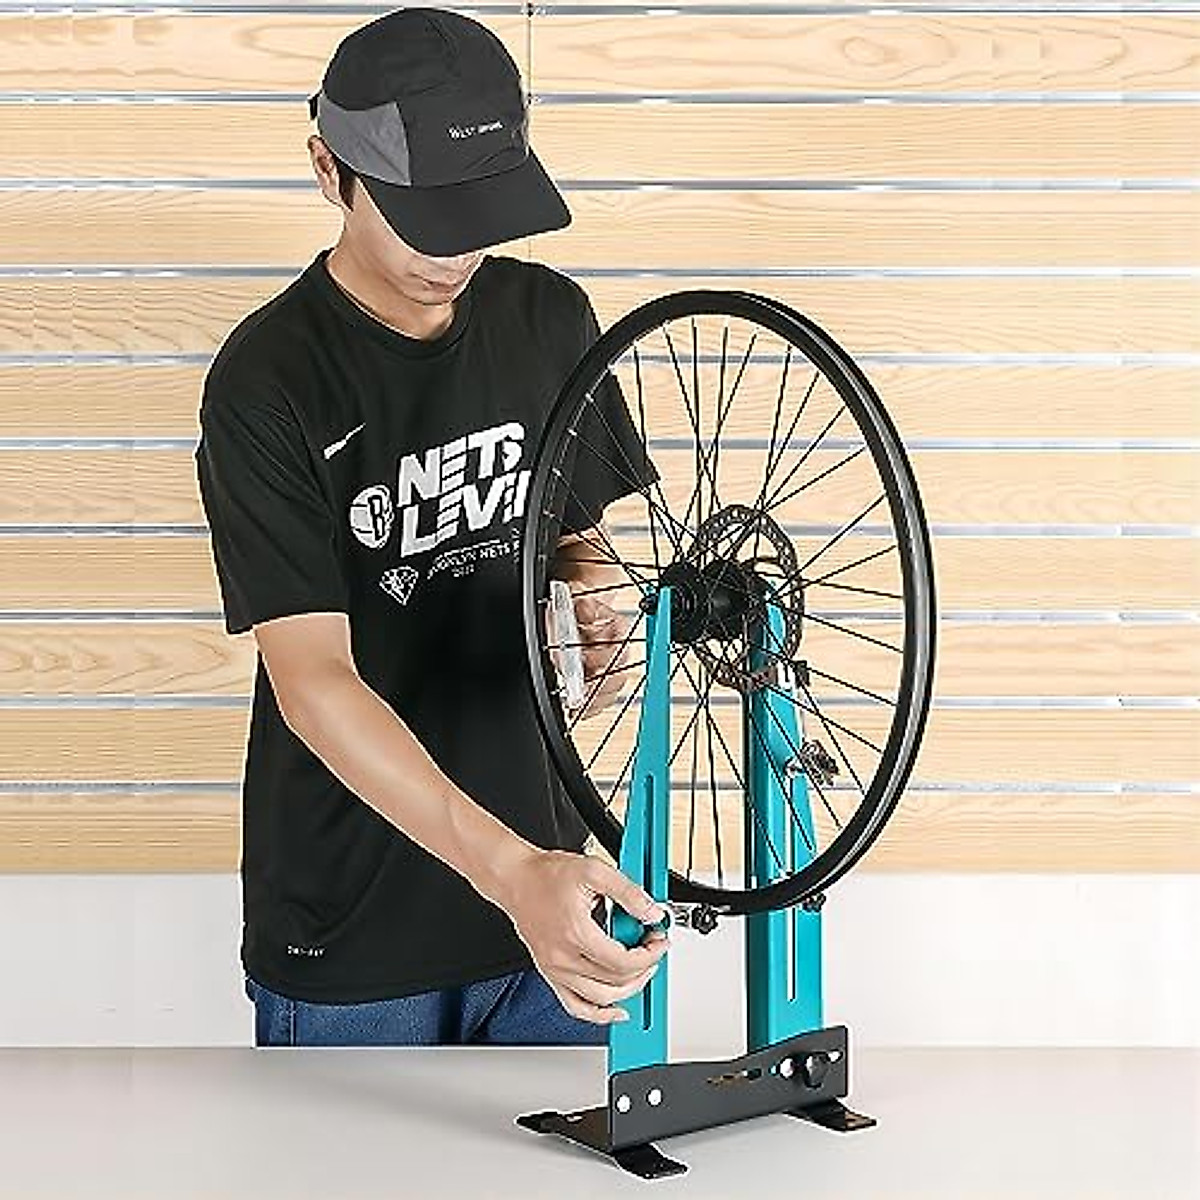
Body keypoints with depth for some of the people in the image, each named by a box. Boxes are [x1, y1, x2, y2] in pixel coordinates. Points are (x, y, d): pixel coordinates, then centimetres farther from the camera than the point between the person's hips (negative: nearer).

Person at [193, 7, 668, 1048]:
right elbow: (314, 681, -24)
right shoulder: (268, 382, -17)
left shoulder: (551, 318, 0)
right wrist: (510, 871, -36)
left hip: (544, 889, 4)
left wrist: (595, 607, -10)